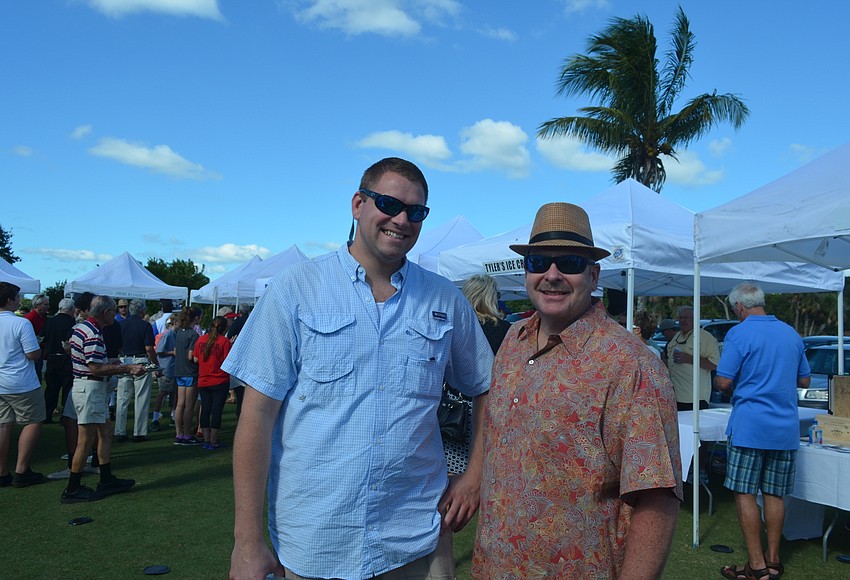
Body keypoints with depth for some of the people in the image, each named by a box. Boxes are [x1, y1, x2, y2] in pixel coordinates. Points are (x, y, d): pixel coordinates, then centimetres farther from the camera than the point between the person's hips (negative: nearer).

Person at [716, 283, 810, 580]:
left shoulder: (739, 333, -10)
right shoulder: (791, 333, 9)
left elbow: (723, 382, -14)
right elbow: (804, 380, 18)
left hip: (749, 425, -6)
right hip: (786, 428, 6)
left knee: (744, 493, 1)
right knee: (774, 494, 12)